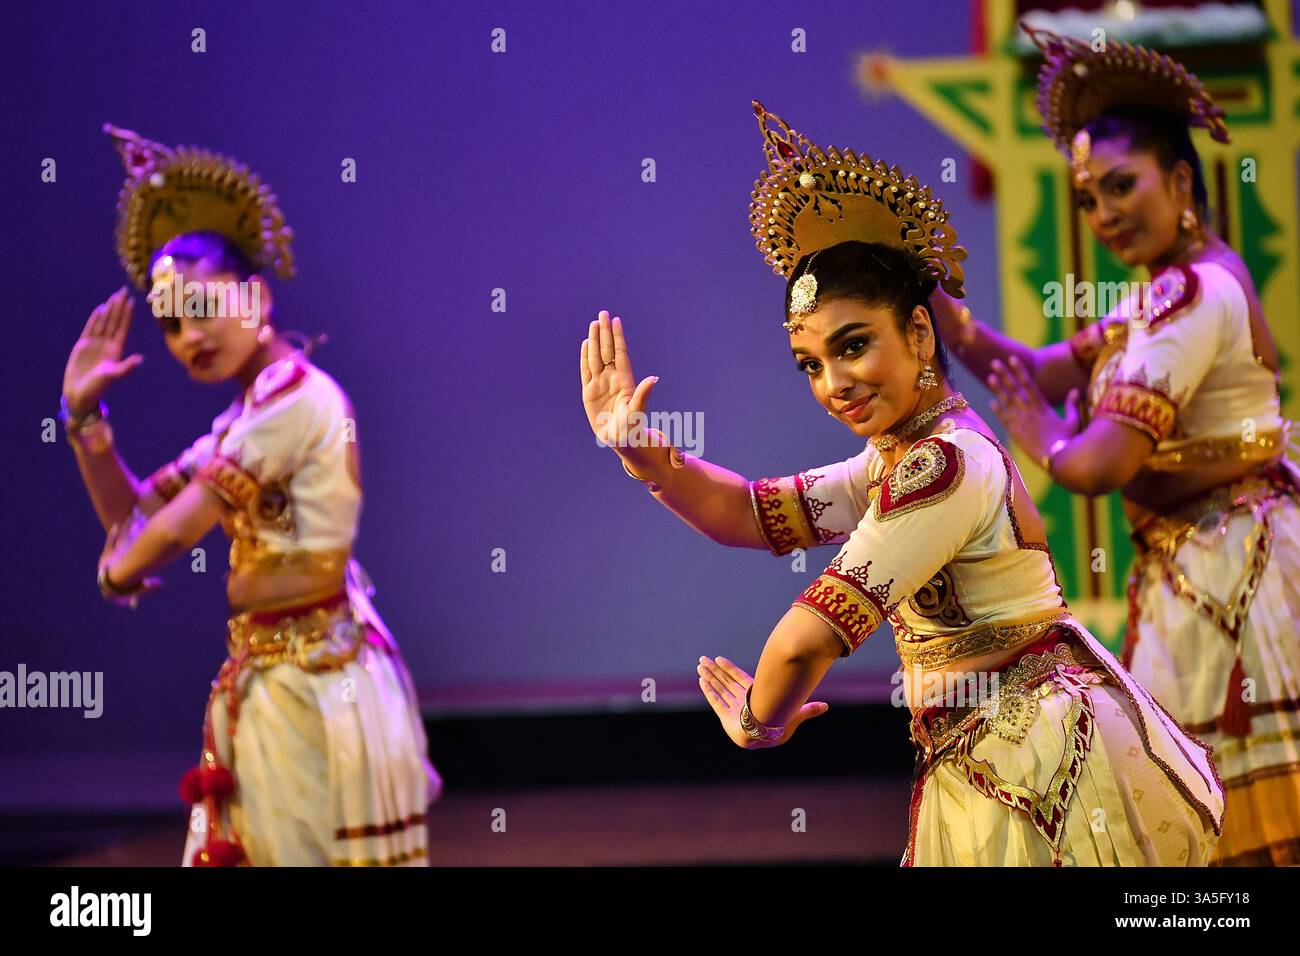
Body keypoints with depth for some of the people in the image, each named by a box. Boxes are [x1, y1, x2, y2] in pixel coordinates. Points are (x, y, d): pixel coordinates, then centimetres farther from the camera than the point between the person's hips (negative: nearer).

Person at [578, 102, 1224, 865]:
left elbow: (807, 641, -24)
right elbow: (753, 514, 11)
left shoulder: (944, 466, -22)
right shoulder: (898, 459, 8)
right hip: (984, 769, 9)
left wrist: (761, 721, -5)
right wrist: (641, 454, -3)